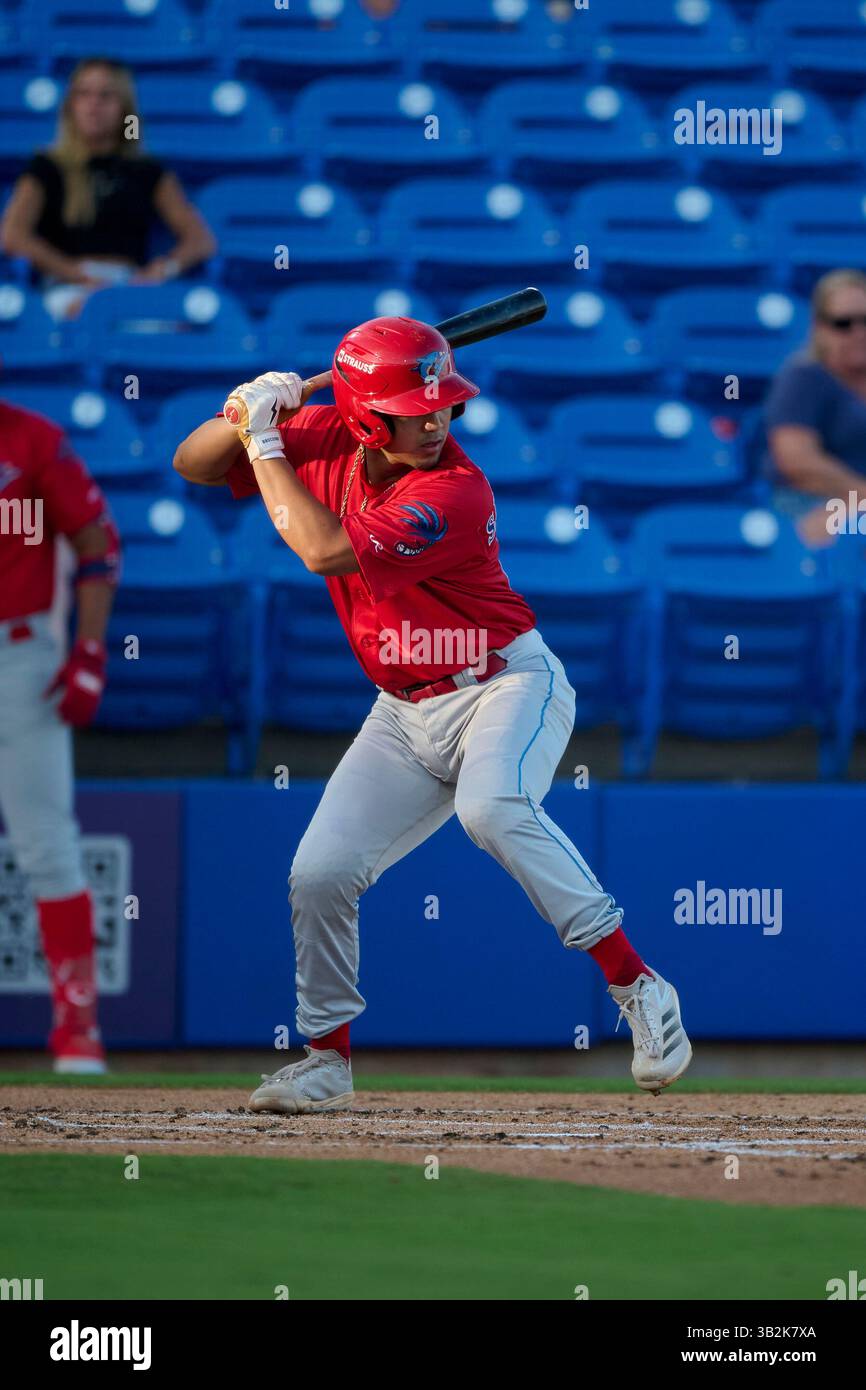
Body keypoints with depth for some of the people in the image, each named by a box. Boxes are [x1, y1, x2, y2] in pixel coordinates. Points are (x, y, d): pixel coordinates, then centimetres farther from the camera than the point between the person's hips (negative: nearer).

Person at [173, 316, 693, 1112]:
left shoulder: (455, 493, -25)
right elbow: (194, 465, 3)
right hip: (406, 712, 6)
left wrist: (265, 447, -24)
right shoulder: (324, 442, -5)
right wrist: (246, 421, -18)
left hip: (508, 683, -6)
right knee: (320, 874, -2)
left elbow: (329, 551, -33)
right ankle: (327, 1059, 19)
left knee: (493, 808, -36)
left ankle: (638, 988, -30)